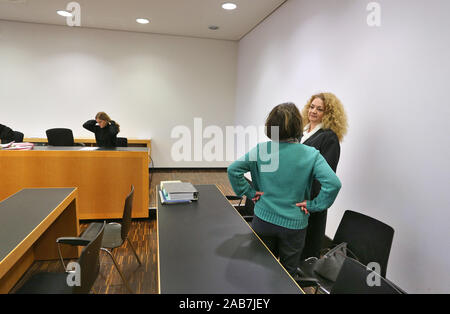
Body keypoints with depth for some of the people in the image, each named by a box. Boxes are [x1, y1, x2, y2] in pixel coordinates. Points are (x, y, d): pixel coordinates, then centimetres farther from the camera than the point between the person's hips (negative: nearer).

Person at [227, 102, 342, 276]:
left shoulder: (260, 150, -11)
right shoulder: (311, 154, -14)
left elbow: (233, 170, -12)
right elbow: (333, 183, -22)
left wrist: (250, 192, -3)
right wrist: (313, 205, -11)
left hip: (263, 220, 2)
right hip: (293, 224, -1)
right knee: (287, 274, 19)